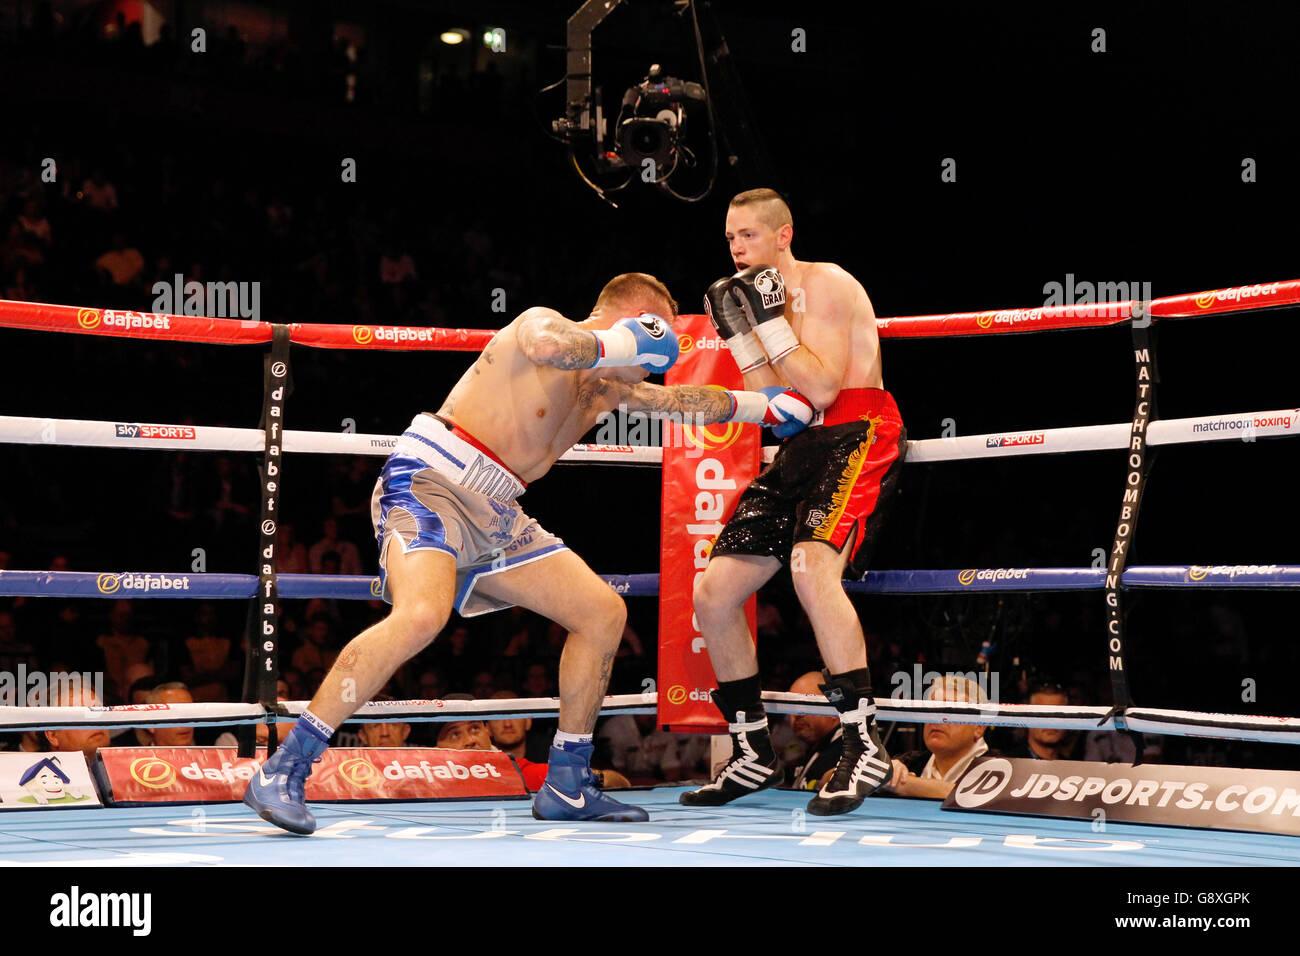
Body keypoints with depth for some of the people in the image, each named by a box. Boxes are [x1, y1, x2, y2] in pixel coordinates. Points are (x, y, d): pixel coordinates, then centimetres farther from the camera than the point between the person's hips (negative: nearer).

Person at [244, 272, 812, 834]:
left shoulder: (606, 387, 20)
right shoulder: (542, 322, -7)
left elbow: (683, 401, 36)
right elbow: (547, 345, -33)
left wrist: (766, 406, 38)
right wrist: (621, 343, -18)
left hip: (494, 514, 10)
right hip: (429, 481, -10)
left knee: (604, 613, 7)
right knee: (422, 615, -34)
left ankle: (566, 787, 15)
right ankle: (282, 773, -29)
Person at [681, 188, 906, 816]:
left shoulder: (825, 285, -7)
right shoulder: (765, 295, 17)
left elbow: (821, 390, -16)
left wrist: (771, 320, -16)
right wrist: (738, 332, 0)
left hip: (858, 436, -9)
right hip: (800, 450, 9)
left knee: (812, 565, -34)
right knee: (712, 593, 2)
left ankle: (865, 747, -29)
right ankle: (753, 756, 15)